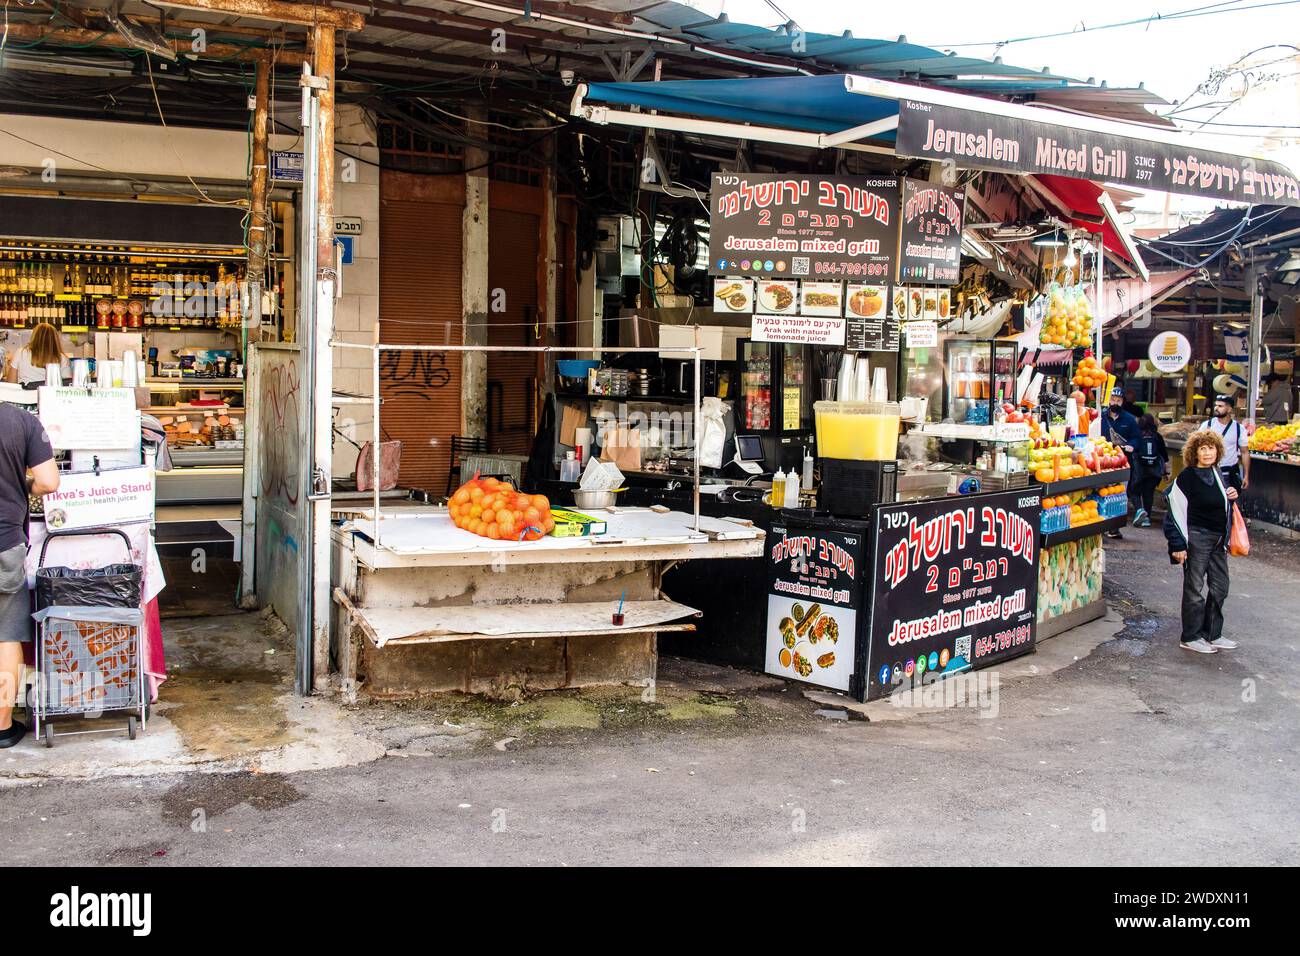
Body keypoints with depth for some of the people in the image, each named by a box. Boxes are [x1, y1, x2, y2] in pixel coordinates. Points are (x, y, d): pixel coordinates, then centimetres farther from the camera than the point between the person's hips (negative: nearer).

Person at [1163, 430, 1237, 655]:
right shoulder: (1186, 477, -13)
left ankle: (1212, 634, 24)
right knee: (1195, 588, 0)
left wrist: (1230, 497, 3)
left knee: (1219, 587, 12)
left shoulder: (1218, 474, 9)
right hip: (1196, 537, -7)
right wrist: (1178, 544, -17)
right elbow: (1176, 512, -14)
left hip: (1218, 539, 7)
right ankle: (1191, 638, 10)